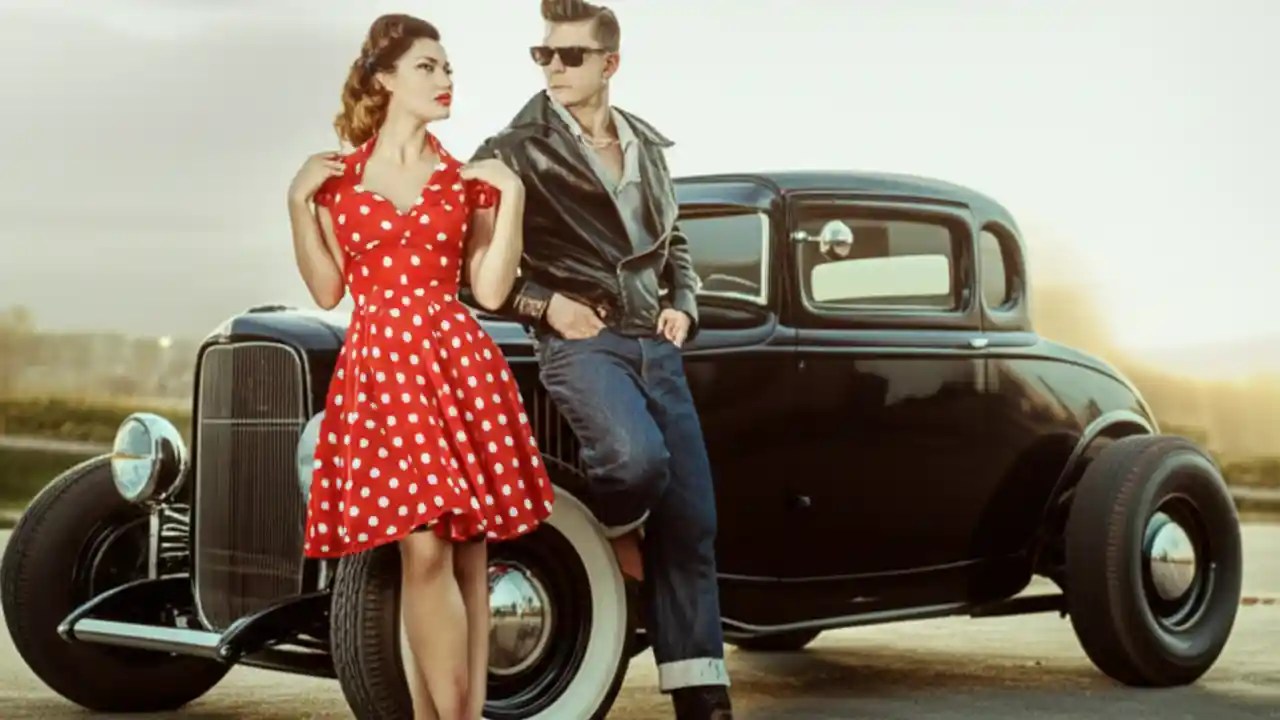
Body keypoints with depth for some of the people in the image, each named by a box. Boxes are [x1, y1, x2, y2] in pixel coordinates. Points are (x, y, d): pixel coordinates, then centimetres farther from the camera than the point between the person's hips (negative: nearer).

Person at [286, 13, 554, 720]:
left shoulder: (469, 179, 9)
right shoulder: (337, 177, 8)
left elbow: (491, 290, 2)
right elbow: (326, 291, 6)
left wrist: (511, 196, -3)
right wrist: (299, 203, -2)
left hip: (458, 366, 1)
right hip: (378, 370, -1)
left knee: (467, 551, 1)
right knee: (424, 548, -10)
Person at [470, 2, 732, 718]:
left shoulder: (647, 146, 15)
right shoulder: (517, 150, -2)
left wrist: (683, 305, 8)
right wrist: (540, 301, -13)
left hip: (656, 346, 5)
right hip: (581, 343, -5)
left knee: (691, 525, 1)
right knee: (638, 456, -35)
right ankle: (614, 526, 2)